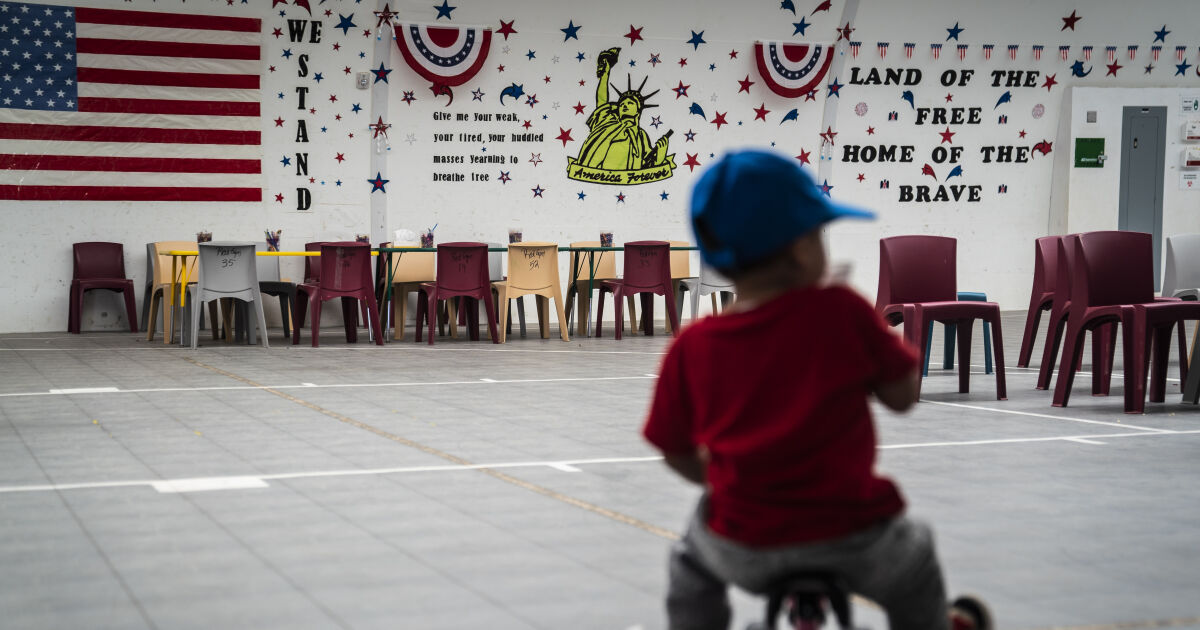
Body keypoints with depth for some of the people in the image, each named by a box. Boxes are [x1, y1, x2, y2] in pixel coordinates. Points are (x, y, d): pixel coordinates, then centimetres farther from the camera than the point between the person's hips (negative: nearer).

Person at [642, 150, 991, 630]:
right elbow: (902, 396, -1)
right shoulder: (842, 312, -12)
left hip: (743, 550, 1)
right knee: (913, 554, 34)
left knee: (691, 563, 36)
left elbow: (675, 452, 4)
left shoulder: (692, 347, -6)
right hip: (852, 541, -1)